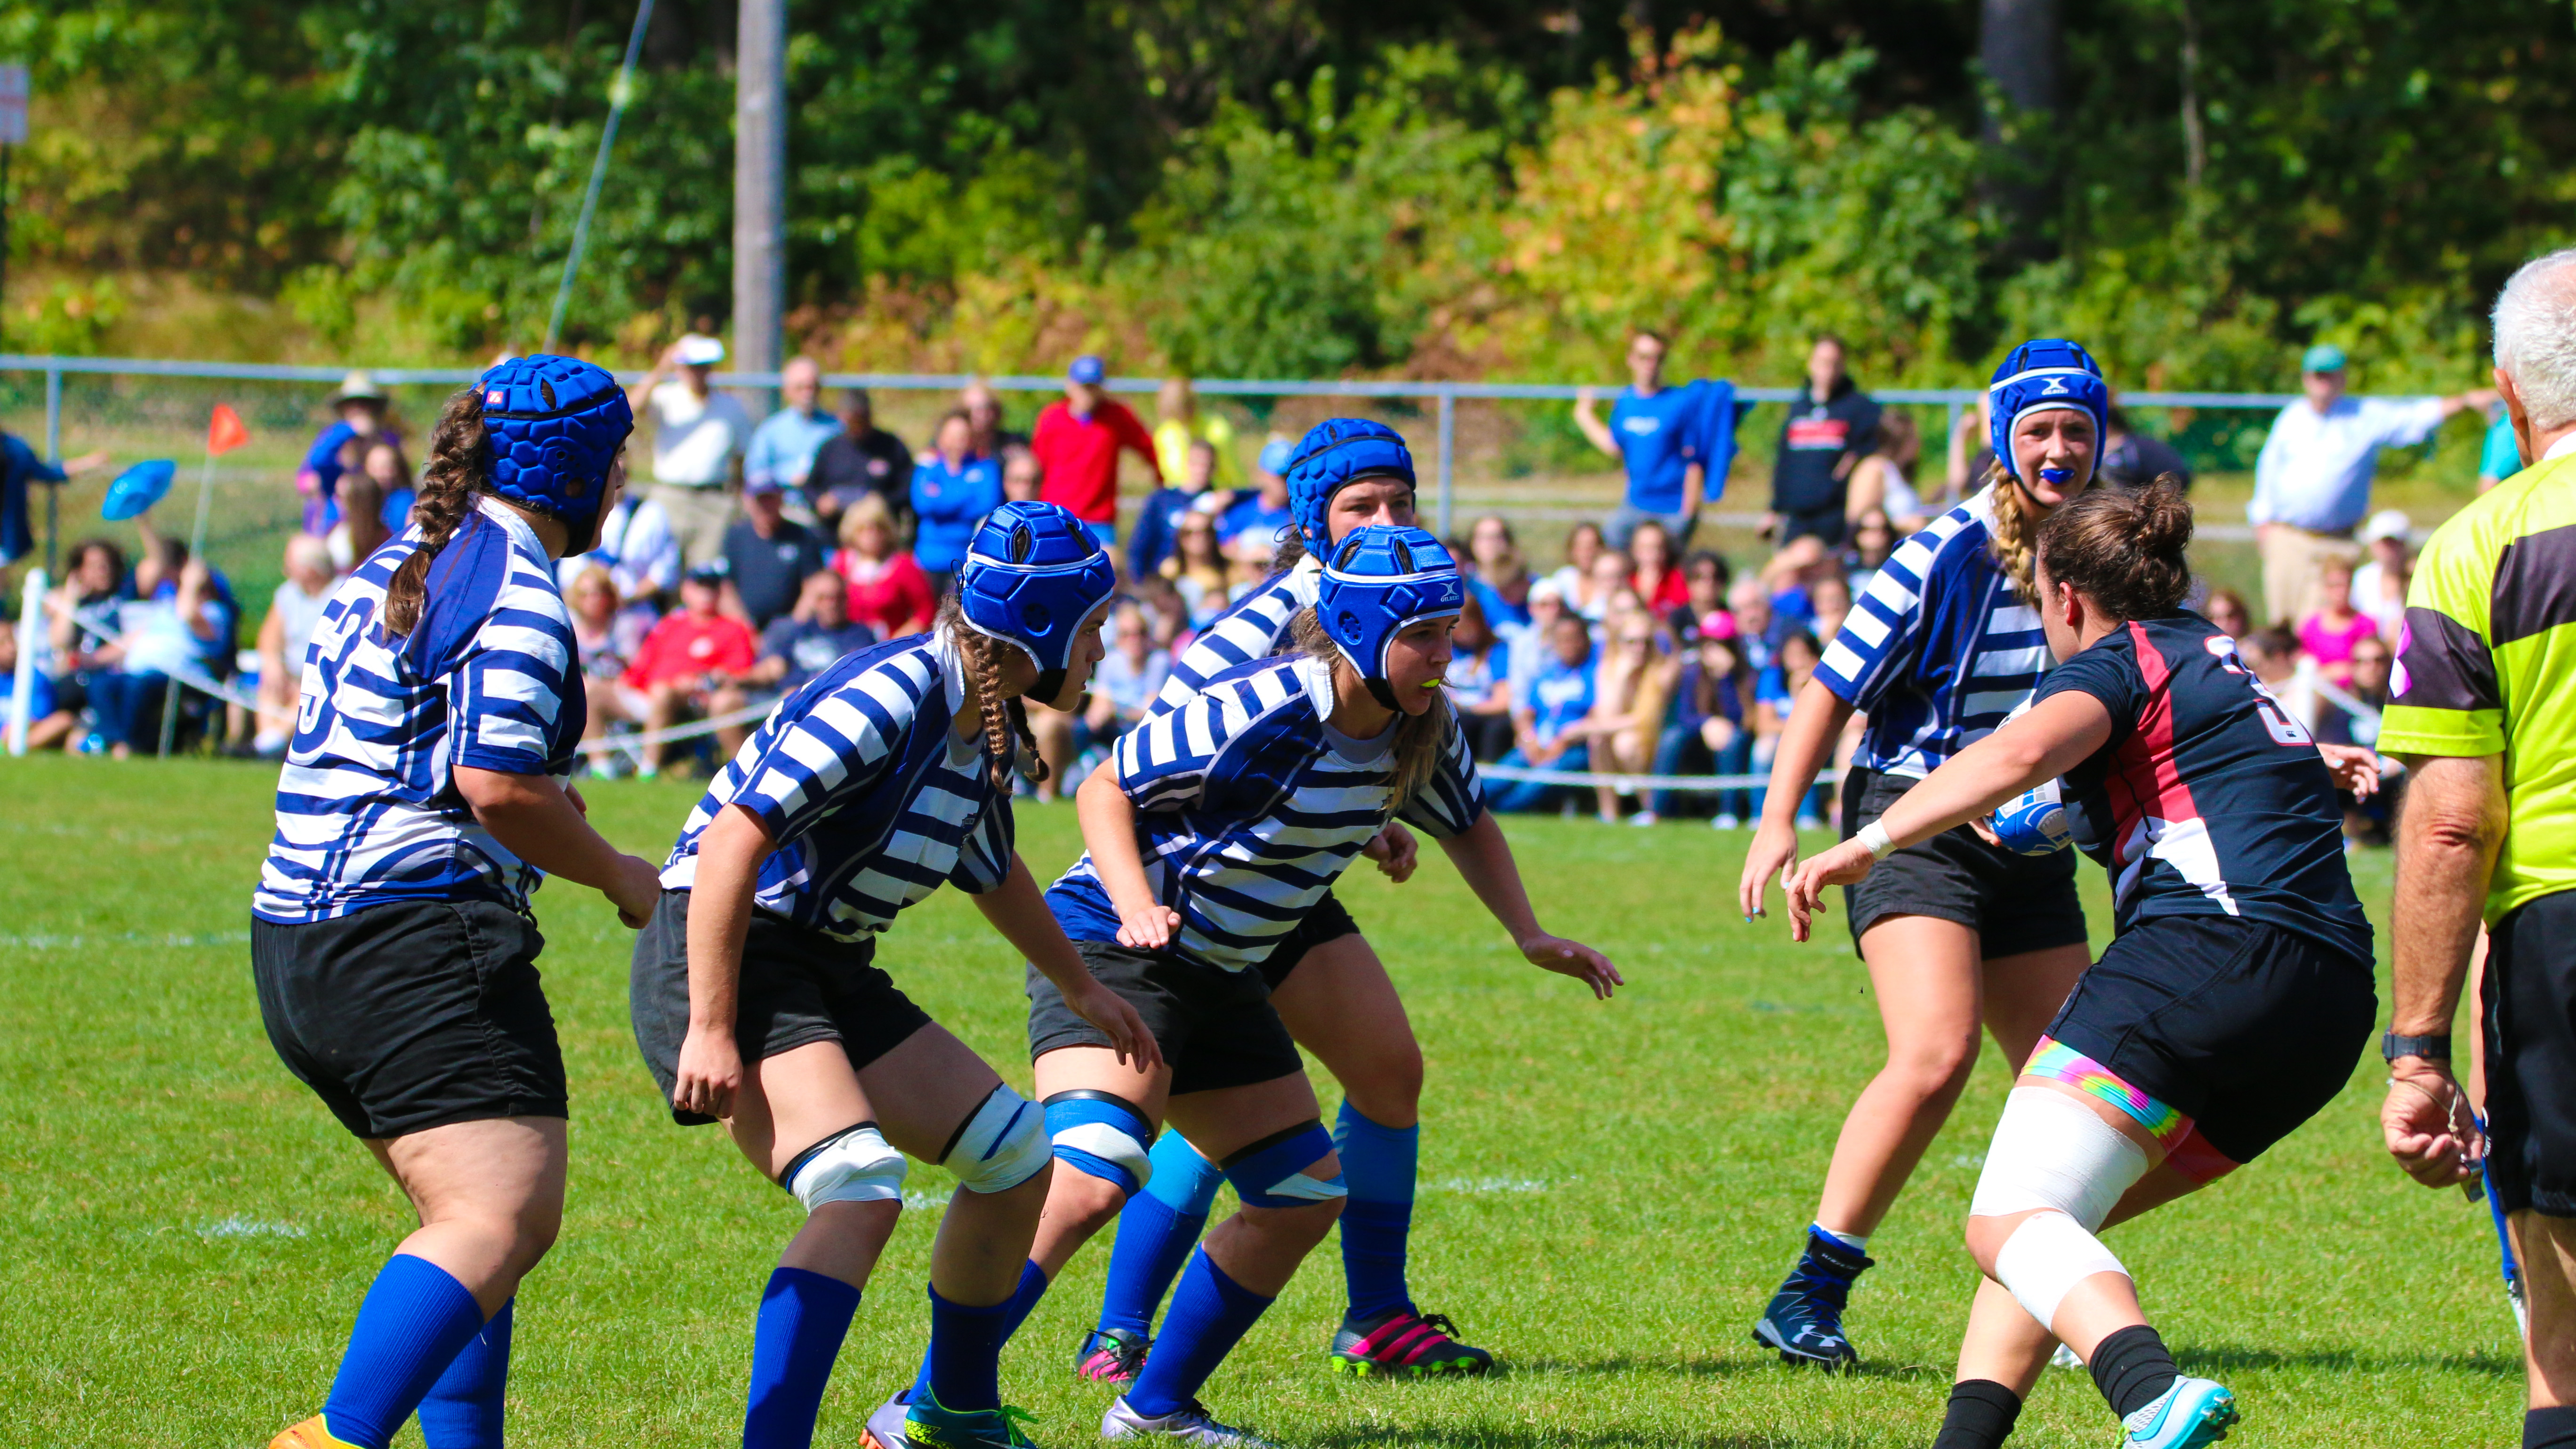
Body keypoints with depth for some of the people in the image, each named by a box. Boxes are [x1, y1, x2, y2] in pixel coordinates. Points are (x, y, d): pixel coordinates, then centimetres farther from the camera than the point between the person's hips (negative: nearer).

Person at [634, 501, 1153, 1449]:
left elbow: (992, 869, 28)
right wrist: (711, 1028, -29)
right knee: (860, 1191, -28)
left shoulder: (991, 727, 6)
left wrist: (1080, 989, 40)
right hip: (723, 955, -10)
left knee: (1014, 1155, 13)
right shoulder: (887, 701, -23)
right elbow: (733, 842, -27)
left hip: (830, 970, 10)